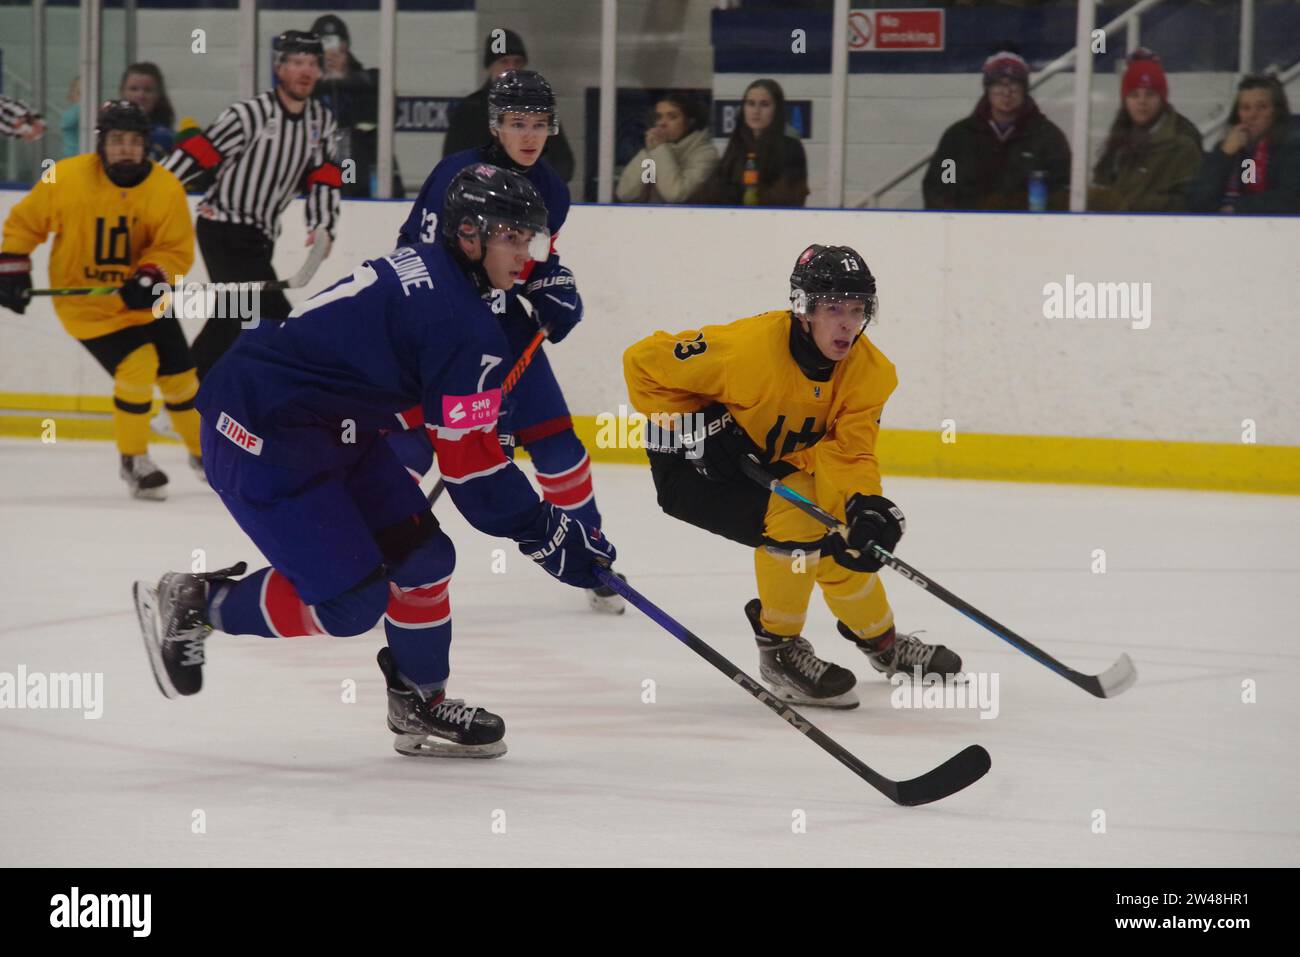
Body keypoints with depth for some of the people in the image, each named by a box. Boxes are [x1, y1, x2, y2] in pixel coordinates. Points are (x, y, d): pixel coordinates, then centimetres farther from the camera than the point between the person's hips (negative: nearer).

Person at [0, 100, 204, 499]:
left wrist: (152, 278, -27)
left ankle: (204, 452, 36)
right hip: (85, 302, -4)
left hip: (143, 301, 4)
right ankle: (133, 461, 0)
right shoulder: (65, 179, -16)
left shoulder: (165, 188, -12)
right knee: (138, 365, -20)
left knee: (179, 373, 10)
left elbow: (177, 249, -10)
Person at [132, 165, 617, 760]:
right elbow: (470, 466, -18)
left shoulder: (419, 266, 8)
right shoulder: (465, 326, -21)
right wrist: (551, 536, -10)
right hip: (260, 437, -10)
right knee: (348, 602, -11)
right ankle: (196, 603, 7)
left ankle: (420, 708, 21)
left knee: (421, 555, 8)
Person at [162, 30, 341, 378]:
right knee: (275, 318, -16)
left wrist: (322, 227, -8)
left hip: (258, 237, 8)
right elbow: (199, 151, -17)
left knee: (233, 318, 17)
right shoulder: (251, 114, -15)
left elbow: (324, 178, 7)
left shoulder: (321, 120, 8)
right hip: (223, 229, -8)